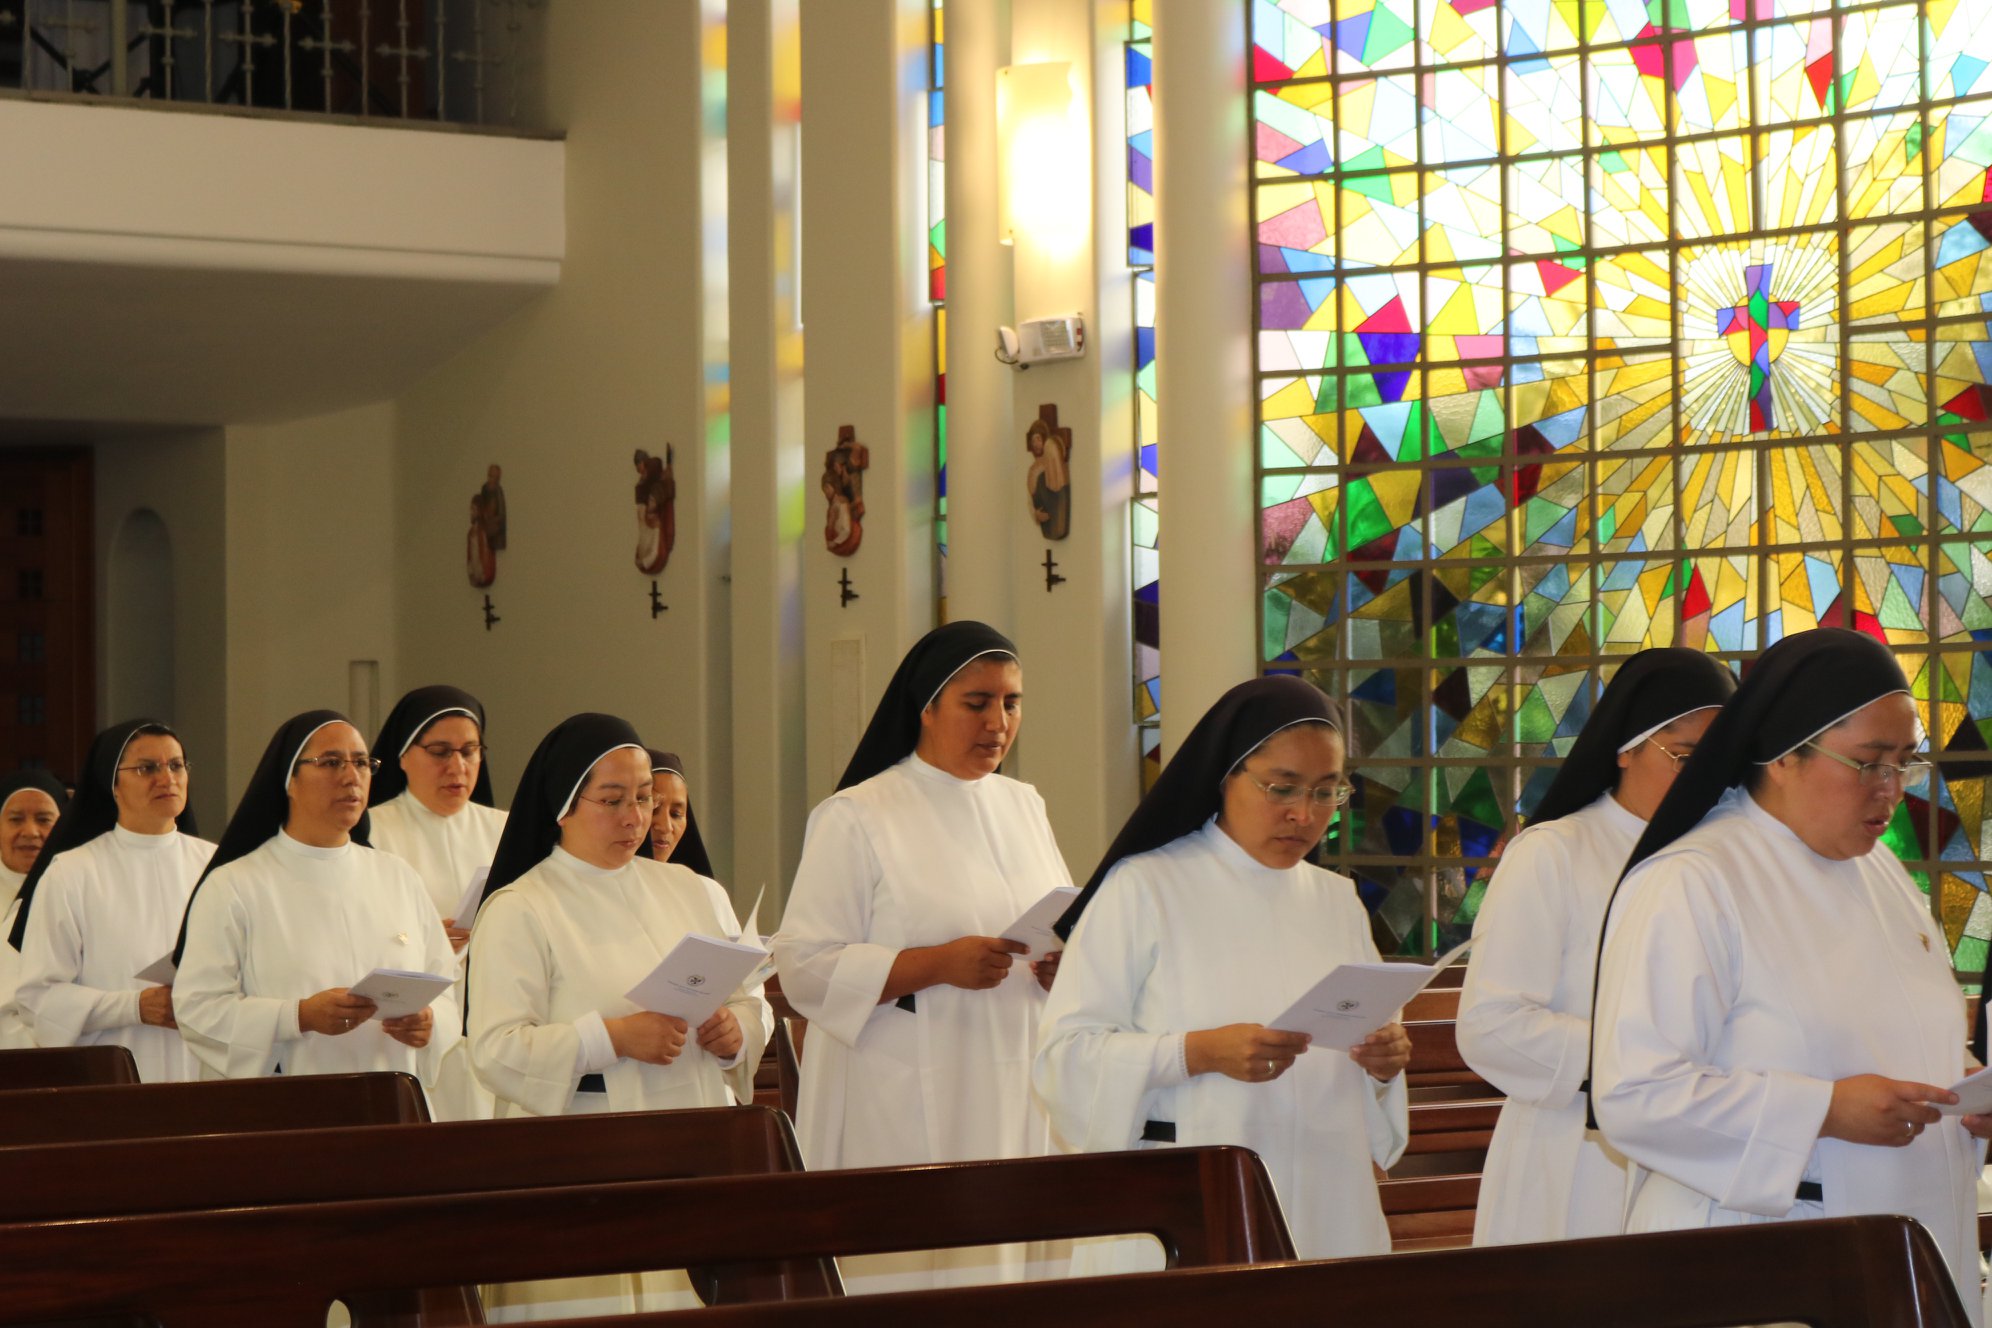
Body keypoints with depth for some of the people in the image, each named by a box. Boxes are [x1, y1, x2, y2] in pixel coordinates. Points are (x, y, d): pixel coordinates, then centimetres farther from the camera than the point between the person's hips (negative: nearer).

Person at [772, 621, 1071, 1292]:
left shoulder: (1023, 807, 15)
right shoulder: (856, 818, -4)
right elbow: (805, 967, -10)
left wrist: (1064, 966, -3)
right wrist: (937, 965, -19)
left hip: (1021, 1104, 5)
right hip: (906, 1116, -5)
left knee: (1016, 1257, 2)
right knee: (914, 1275, -7)